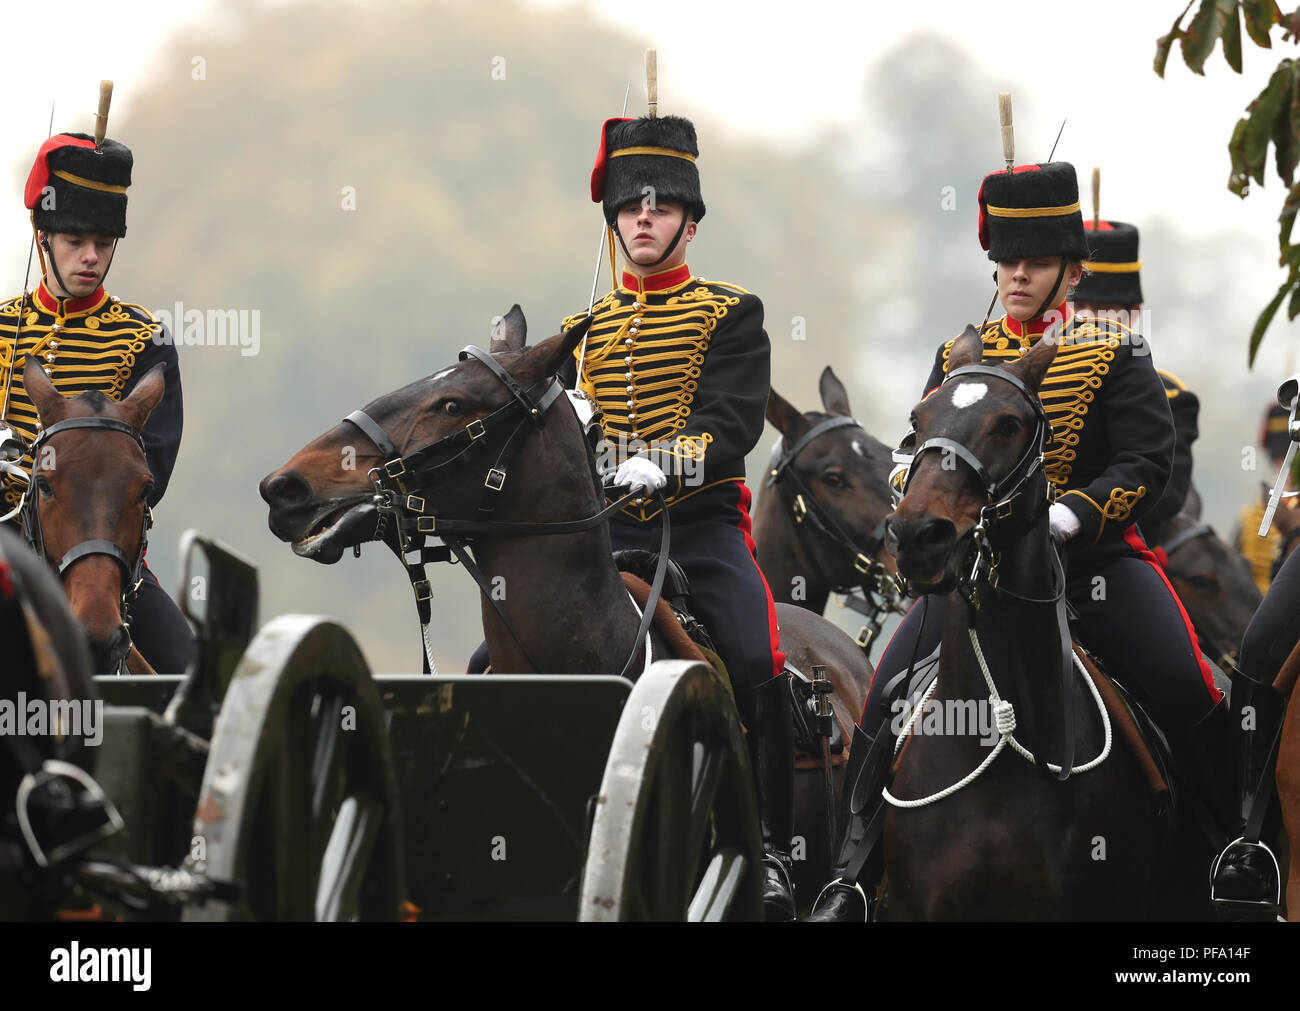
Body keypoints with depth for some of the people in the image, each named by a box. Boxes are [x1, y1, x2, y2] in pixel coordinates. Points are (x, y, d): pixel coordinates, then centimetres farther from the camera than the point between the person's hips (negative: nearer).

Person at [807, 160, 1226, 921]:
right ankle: (854, 879, -5)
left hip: (1095, 553, -2)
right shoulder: (961, 356, 11)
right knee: (889, 694, -13)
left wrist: (1069, 513, -24)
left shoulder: (1117, 355, 2)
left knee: (1187, 688, -20)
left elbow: (1147, 464, -8)